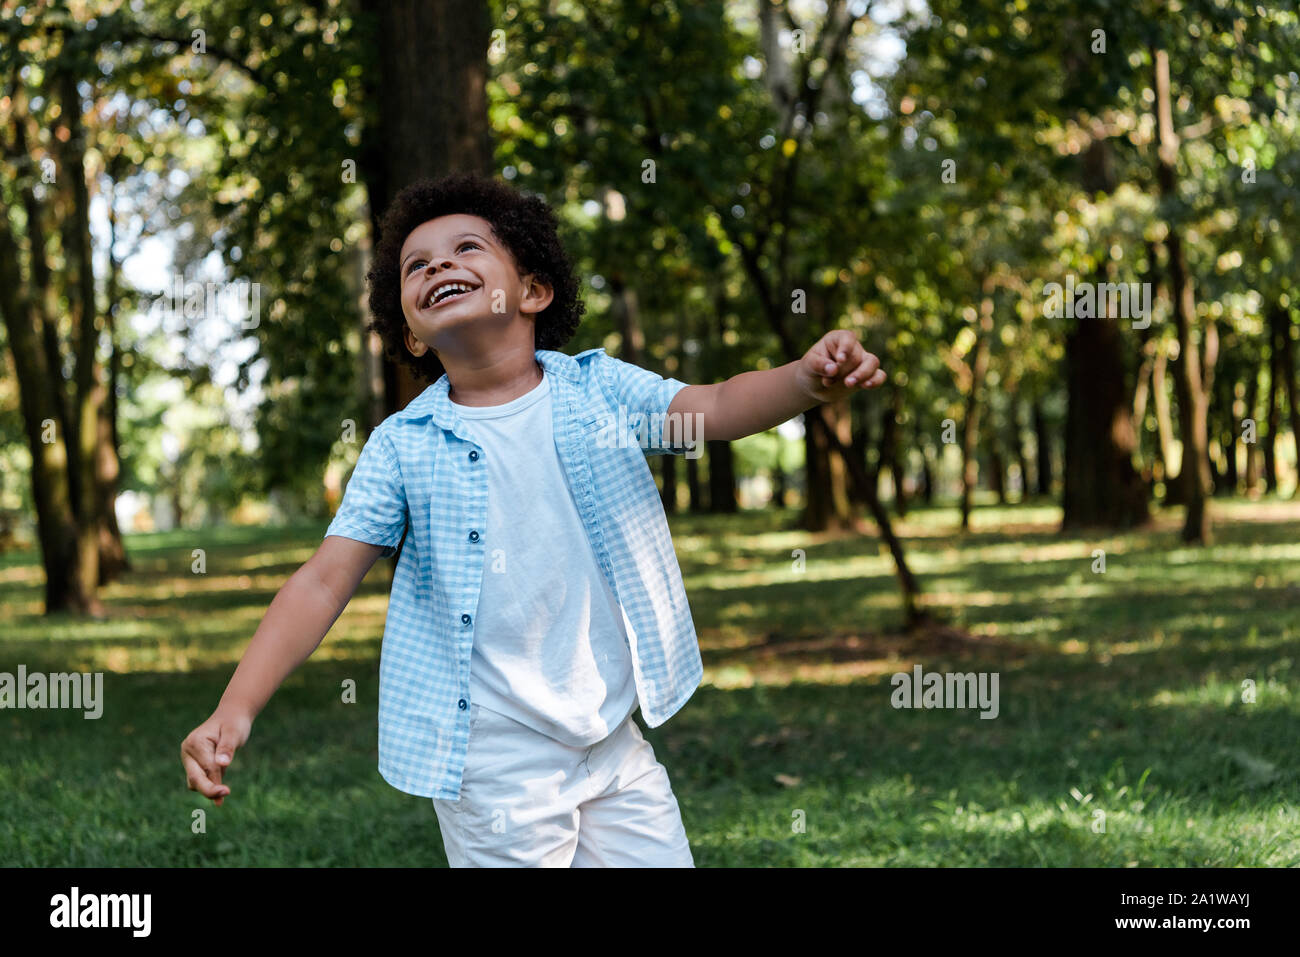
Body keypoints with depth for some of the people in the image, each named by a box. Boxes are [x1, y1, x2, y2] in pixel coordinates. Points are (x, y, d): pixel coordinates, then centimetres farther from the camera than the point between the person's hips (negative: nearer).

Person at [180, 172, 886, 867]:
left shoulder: (597, 387, 1)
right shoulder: (402, 446, -3)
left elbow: (714, 407, -14)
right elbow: (324, 582, -6)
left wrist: (804, 381, -36)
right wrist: (236, 710, -18)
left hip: (613, 740, 2)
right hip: (492, 769, -2)